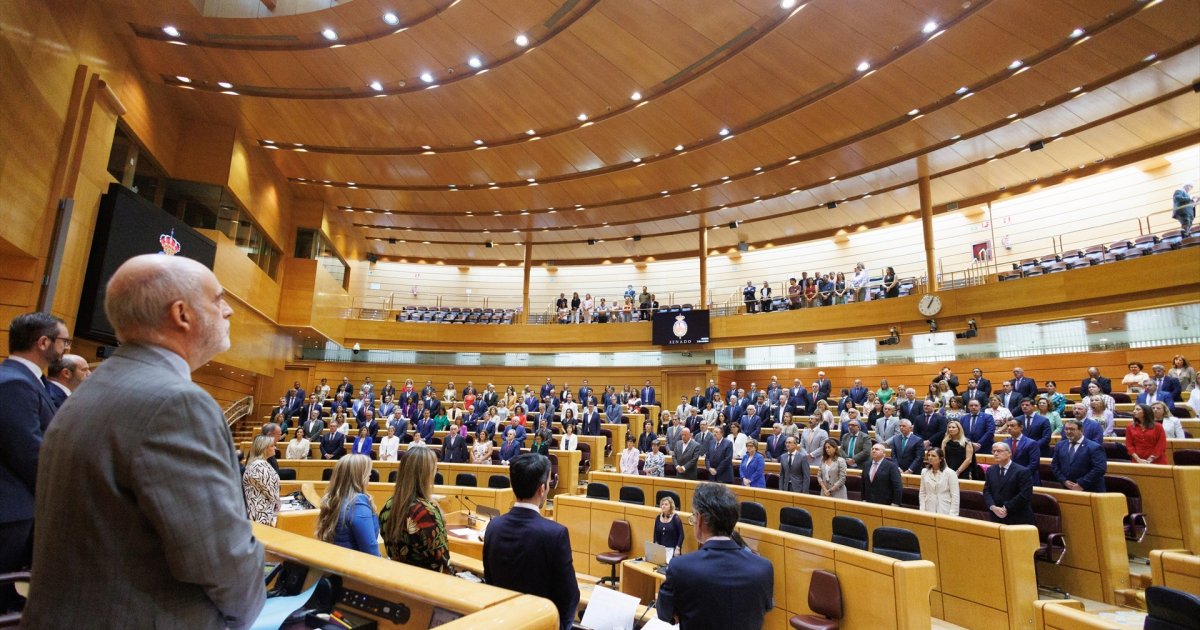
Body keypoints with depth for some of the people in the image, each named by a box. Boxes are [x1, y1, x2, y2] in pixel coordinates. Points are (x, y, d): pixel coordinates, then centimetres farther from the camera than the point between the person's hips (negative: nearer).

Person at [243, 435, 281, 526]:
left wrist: (276, 504, 10)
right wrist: (277, 507, -2)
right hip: (262, 514, -10)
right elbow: (271, 491, -18)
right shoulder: (260, 465, -19)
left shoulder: (255, 463, 14)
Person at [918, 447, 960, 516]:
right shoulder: (924, 472, 5)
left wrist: (952, 515, -12)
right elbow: (922, 493, 8)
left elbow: (955, 496, -7)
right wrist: (922, 510, 0)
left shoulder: (950, 473, -6)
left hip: (945, 512, -3)